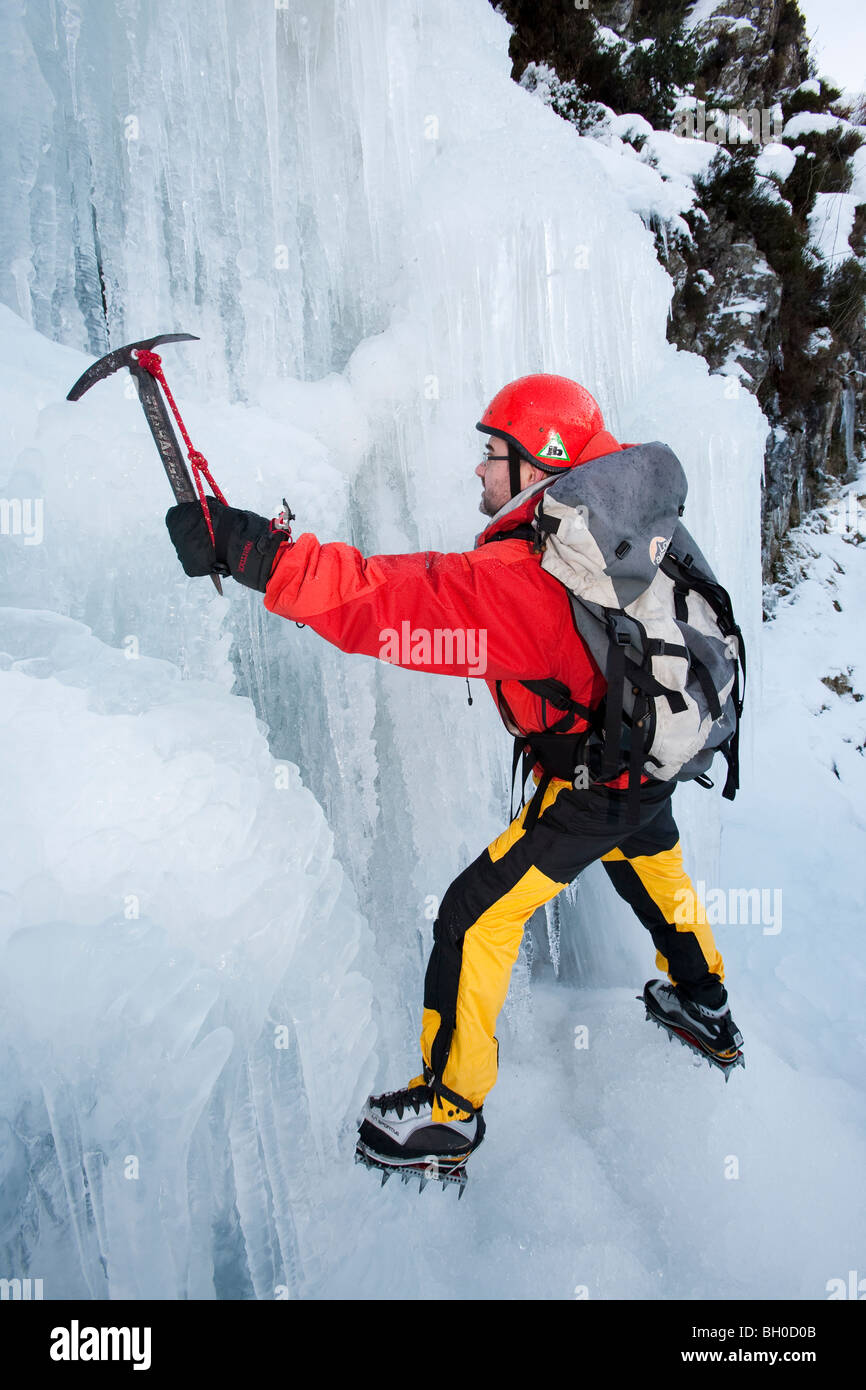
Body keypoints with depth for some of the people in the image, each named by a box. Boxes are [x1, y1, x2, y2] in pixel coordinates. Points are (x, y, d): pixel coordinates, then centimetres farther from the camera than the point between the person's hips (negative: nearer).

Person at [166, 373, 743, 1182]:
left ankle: (448, 1112, 16)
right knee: (651, 869, 33)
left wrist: (253, 551, -41)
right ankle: (705, 1010, 56)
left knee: (476, 919, 1)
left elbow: (387, 600, -39)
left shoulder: (523, 578, -32)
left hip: (591, 786, -9)